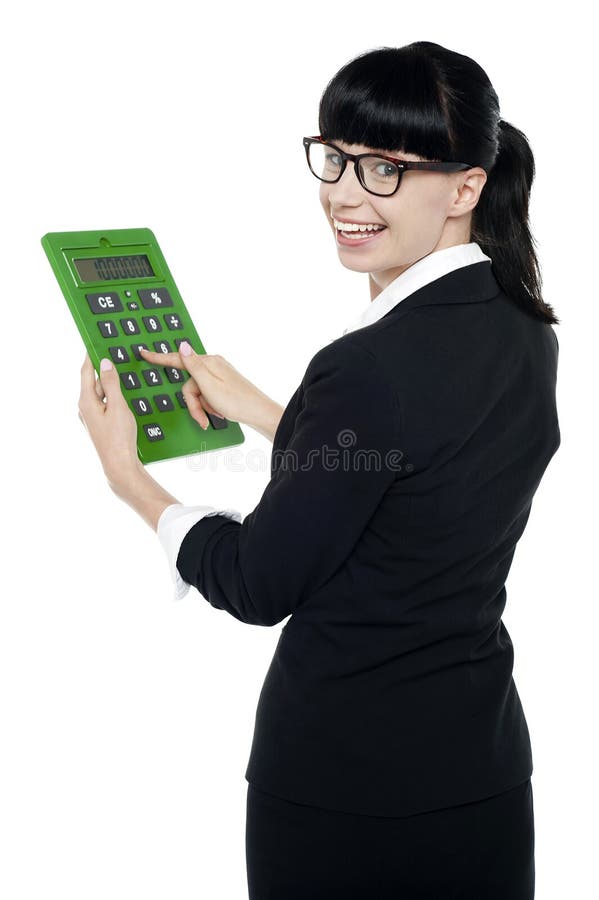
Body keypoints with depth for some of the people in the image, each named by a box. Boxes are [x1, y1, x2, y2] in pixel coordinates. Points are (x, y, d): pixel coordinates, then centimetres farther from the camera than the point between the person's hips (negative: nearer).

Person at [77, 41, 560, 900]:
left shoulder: (371, 367, -25)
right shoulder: (525, 330, 0)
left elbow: (258, 585, -15)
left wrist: (127, 478, -2)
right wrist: (261, 412, 15)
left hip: (343, 785, -7)